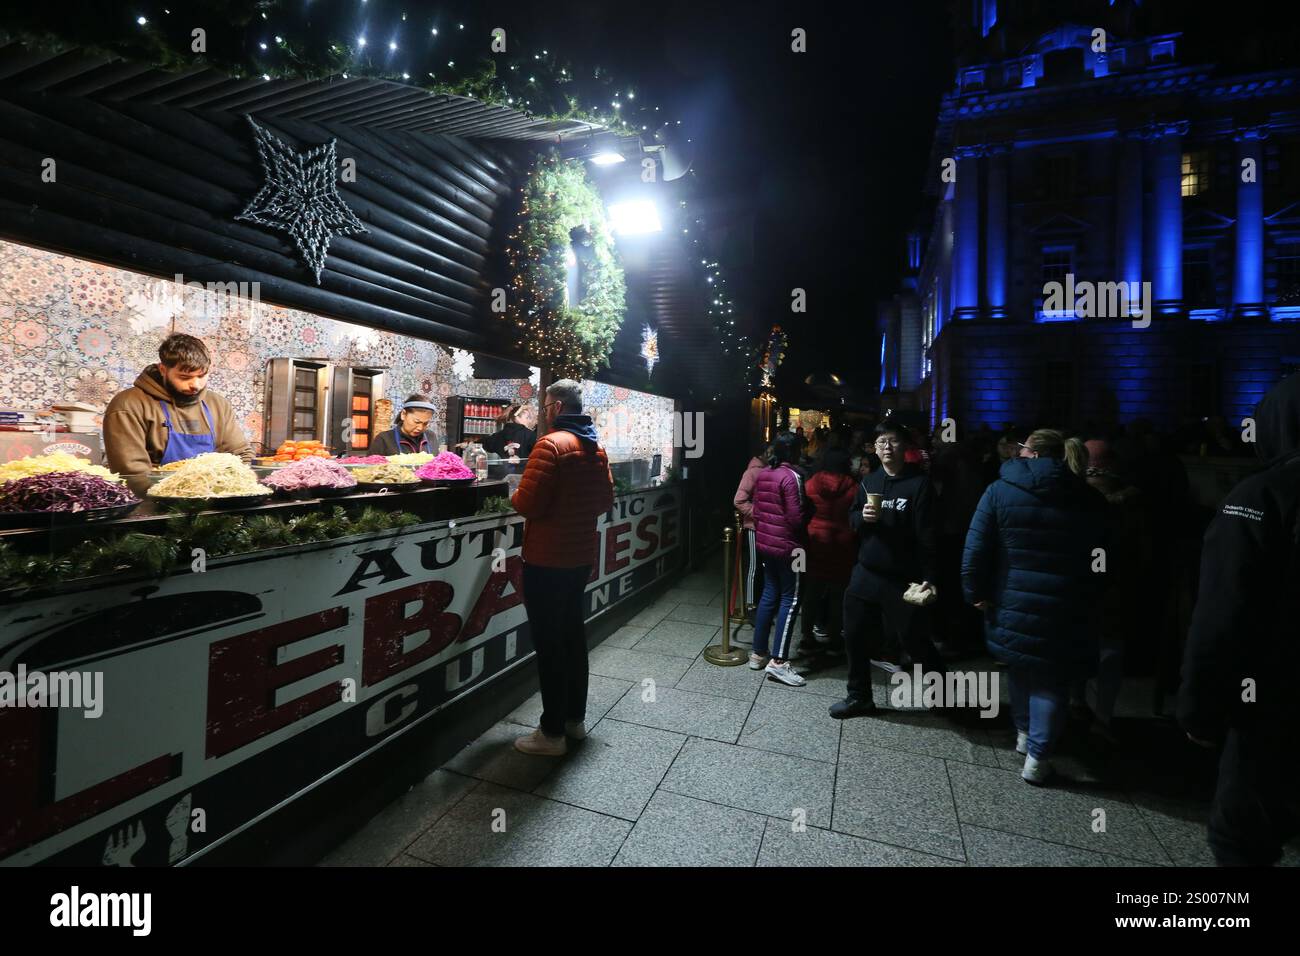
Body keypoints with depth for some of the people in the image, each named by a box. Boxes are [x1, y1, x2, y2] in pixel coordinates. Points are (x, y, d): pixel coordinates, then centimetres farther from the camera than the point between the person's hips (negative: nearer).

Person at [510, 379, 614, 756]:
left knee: (549, 643, 2)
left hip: (547, 560, -8)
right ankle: (575, 718, 32)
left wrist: (514, 495, -1)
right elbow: (606, 500, 14)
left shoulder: (551, 444, -17)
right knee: (573, 633, 18)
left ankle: (552, 732, 14)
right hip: (582, 556, 8)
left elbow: (527, 504, -21)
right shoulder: (596, 448, 8)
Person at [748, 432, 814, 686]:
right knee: (790, 600, 0)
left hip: (765, 543, 8)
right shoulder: (792, 476, -16)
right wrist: (810, 508, -1)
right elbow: (797, 518, -19)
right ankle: (778, 661, -1)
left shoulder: (762, 475, 7)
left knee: (769, 596, 15)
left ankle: (758, 653, 21)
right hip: (788, 546, -8)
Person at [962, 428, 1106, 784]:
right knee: (1052, 681, 12)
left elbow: (975, 550, -12)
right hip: (1064, 609, 1)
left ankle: (1024, 733, 39)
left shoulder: (1000, 491, -8)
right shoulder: (1090, 500, 2)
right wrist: (1086, 597, 14)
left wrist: (976, 592, -2)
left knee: (1020, 671, 22)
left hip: (1012, 605, 0)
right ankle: (1037, 758, 13)